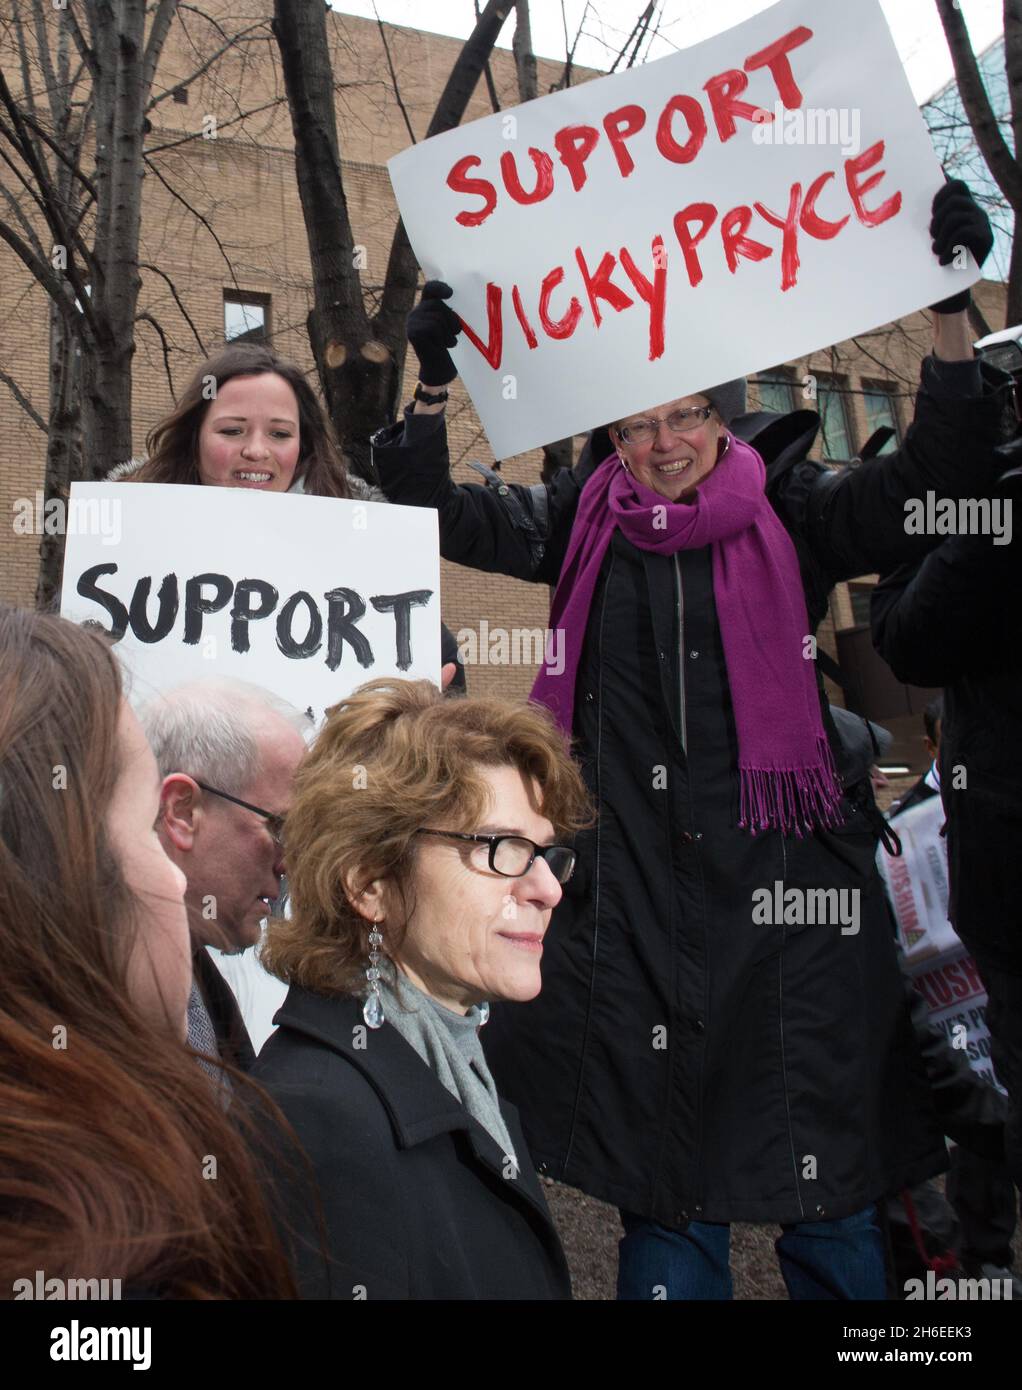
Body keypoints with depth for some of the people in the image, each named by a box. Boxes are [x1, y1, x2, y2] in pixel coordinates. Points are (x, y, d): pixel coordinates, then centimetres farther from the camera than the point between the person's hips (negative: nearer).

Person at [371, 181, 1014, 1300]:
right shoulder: (585, 523, 7)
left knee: (823, 1184, 9)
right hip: (638, 894, 2)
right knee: (664, 1192, 14)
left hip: (785, 885, -1)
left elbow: (932, 483, -12)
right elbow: (434, 514, 5)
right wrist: (434, 376, -7)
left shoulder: (790, 514, 1)